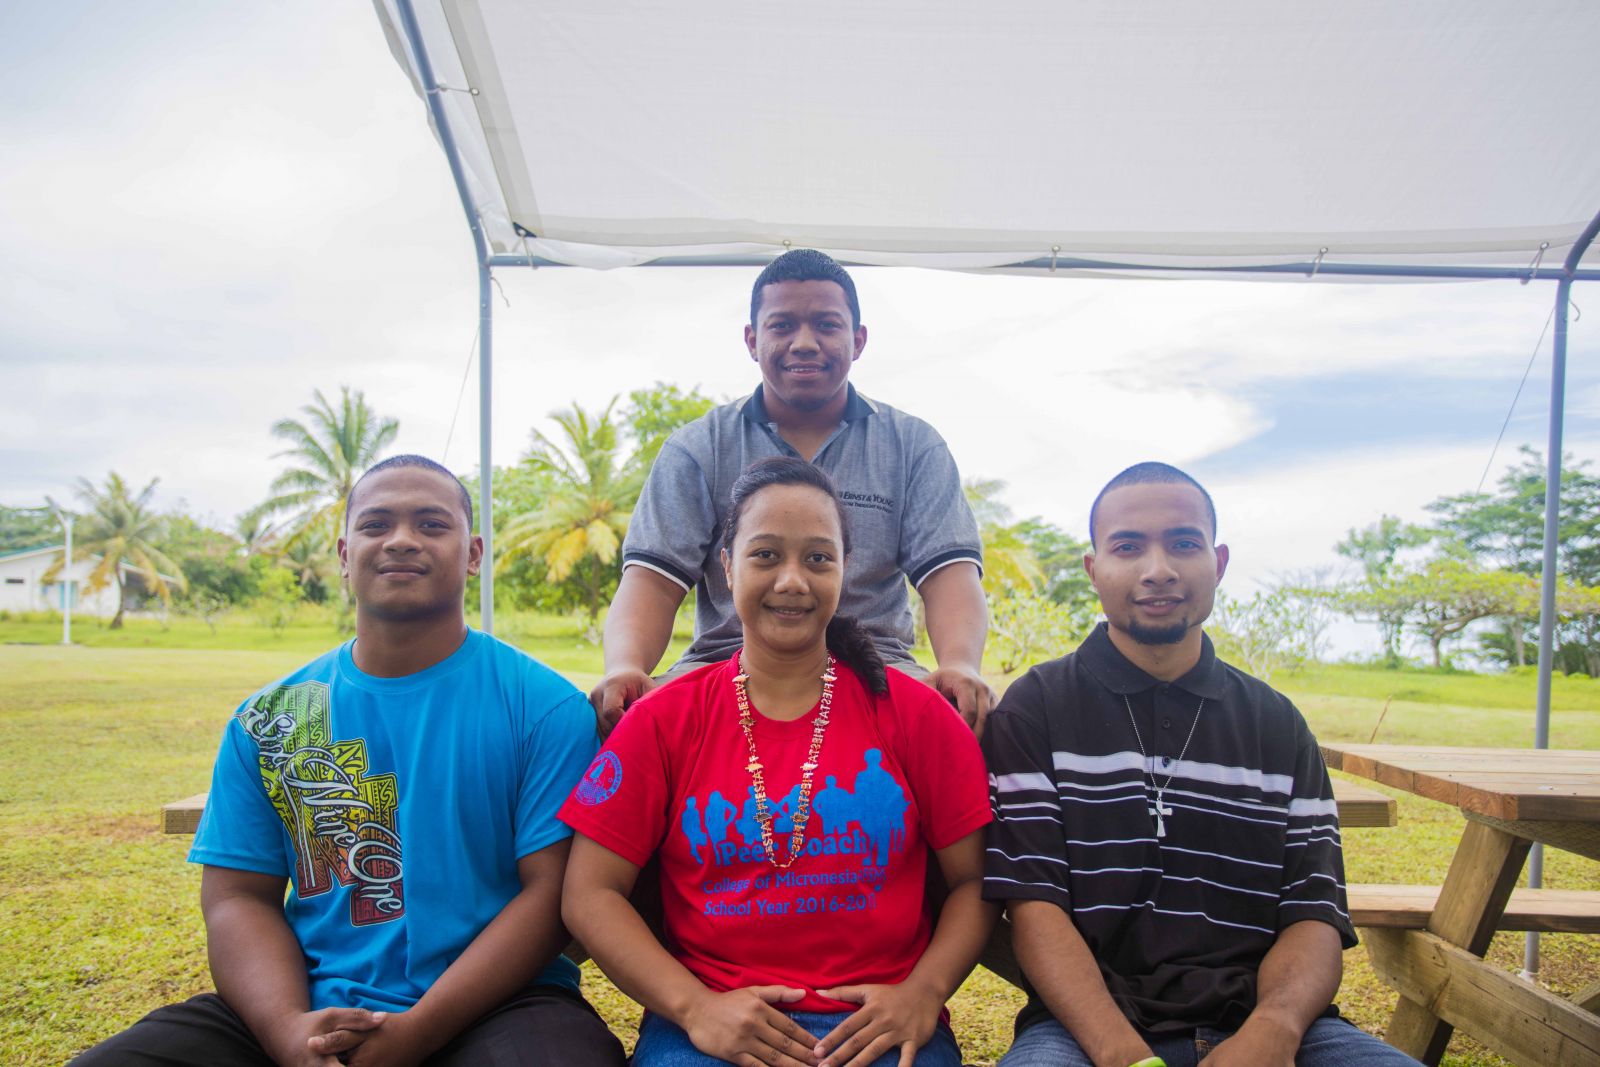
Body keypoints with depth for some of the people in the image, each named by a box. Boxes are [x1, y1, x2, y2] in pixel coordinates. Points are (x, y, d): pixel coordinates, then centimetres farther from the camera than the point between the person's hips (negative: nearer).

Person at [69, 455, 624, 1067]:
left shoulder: (545, 707, -3)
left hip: (491, 1007, -2)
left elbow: (551, 890, -7)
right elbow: (239, 896, 6)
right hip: (313, 1011, 3)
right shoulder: (267, 722, 9)